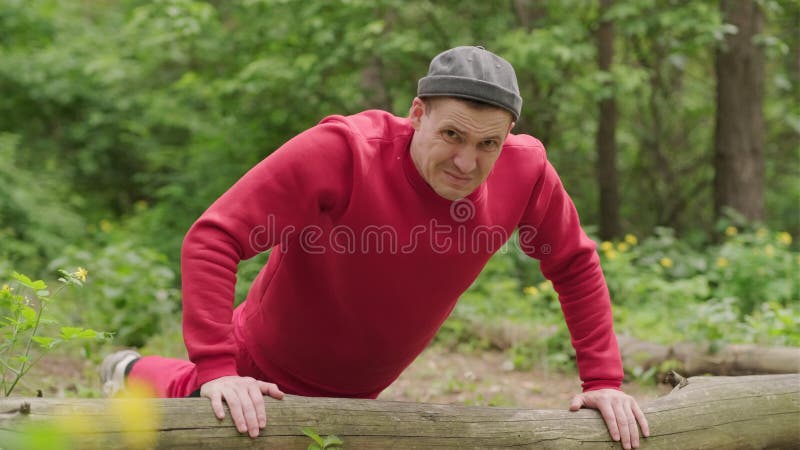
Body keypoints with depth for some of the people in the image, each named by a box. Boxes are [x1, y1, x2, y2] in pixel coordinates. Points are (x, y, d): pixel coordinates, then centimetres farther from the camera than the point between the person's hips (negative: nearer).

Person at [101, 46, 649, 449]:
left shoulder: (526, 172, -19)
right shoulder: (343, 151, -34)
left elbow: (575, 265, -2)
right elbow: (213, 239, -34)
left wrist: (603, 381, -6)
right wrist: (216, 368, -39)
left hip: (357, 393, 5)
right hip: (263, 378, -5)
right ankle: (136, 375, 46)